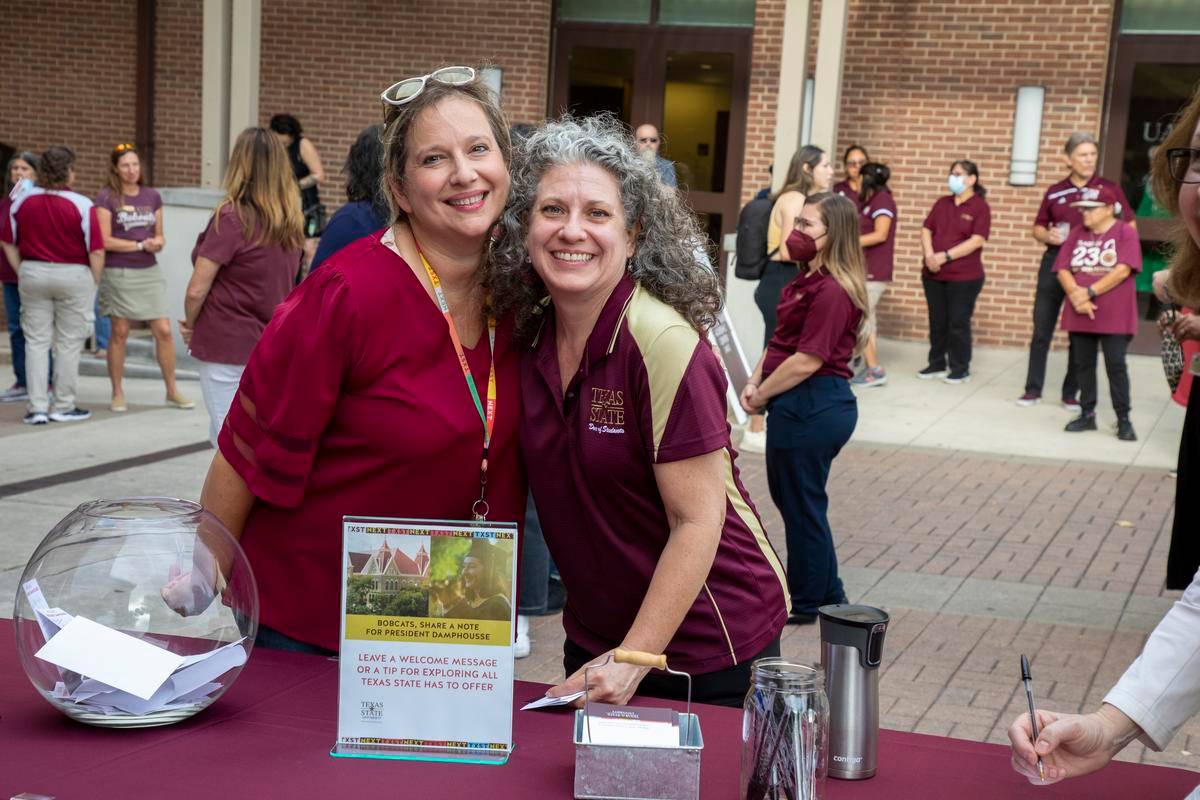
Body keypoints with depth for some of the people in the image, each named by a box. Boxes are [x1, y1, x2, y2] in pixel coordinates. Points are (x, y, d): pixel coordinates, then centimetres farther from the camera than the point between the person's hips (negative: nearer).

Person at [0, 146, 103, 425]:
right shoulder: (81, 205, -13)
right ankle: (63, 406, 12)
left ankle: (38, 407, 7)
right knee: (68, 344, 7)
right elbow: (96, 252, -13)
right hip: (73, 275, -3)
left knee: (36, 341, 10)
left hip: (32, 273, 3)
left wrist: (22, 274, 13)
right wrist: (94, 284, 0)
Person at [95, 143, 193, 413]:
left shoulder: (153, 197, 11)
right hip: (118, 273, -4)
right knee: (120, 333, 2)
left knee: (164, 331, -1)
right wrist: (141, 245, -12)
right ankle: (118, 393, 13)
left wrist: (158, 243, -6)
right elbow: (105, 240, -9)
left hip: (150, 272, 4)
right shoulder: (106, 198, -3)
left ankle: (172, 391, 9)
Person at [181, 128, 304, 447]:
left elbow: (197, 289, -14)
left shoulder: (231, 218, -15)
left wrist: (189, 325, 5)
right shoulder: (290, 224, 3)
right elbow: (283, 283, 8)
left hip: (229, 348, -6)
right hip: (273, 346, 6)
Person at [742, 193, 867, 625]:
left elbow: (807, 360, -22)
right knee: (787, 494, 19)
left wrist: (761, 395, -11)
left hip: (813, 406, -11)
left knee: (801, 504, 4)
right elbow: (781, 341, 13)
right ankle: (828, 593, 30)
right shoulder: (808, 280, 13)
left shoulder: (832, 290, -20)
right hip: (802, 405, 11)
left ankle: (808, 602, 21)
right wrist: (755, 382, -1)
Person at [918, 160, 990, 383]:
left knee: (958, 323, 0)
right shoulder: (942, 203, 12)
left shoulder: (980, 207, -5)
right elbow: (926, 230, 8)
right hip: (933, 274, 5)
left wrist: (946, 256, -19)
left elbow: (977, 241, -14)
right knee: (937, 322, 10)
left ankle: (961, 369, 9)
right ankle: (936, 365, 20)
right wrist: (929, 254, -11)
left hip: (964, 277, -5)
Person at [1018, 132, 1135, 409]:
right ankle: (1033, 389, 12)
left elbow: (1130, 227, 3)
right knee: (1042, 329, 3)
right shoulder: (1054, 192, 7)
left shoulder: (1109, 189, 1)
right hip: (1054, 263, 2)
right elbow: (1038, 227, 15)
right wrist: (1047, 236, -8)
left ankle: (1071, 393, 14)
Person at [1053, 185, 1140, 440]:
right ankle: (1087, 414, 20)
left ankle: (1123, 420, 4)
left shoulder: (1125, 233, -5)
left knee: (1115, 366, -3)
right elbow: (1062, 269, 3)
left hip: (1114, 315, -5)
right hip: (1079, 314, 5)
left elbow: (1123, 270, -16)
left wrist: (1089, 292, -17)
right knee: (1083, 365, 10)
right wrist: (1075, 294, -15)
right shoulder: (1077, 234, 9)